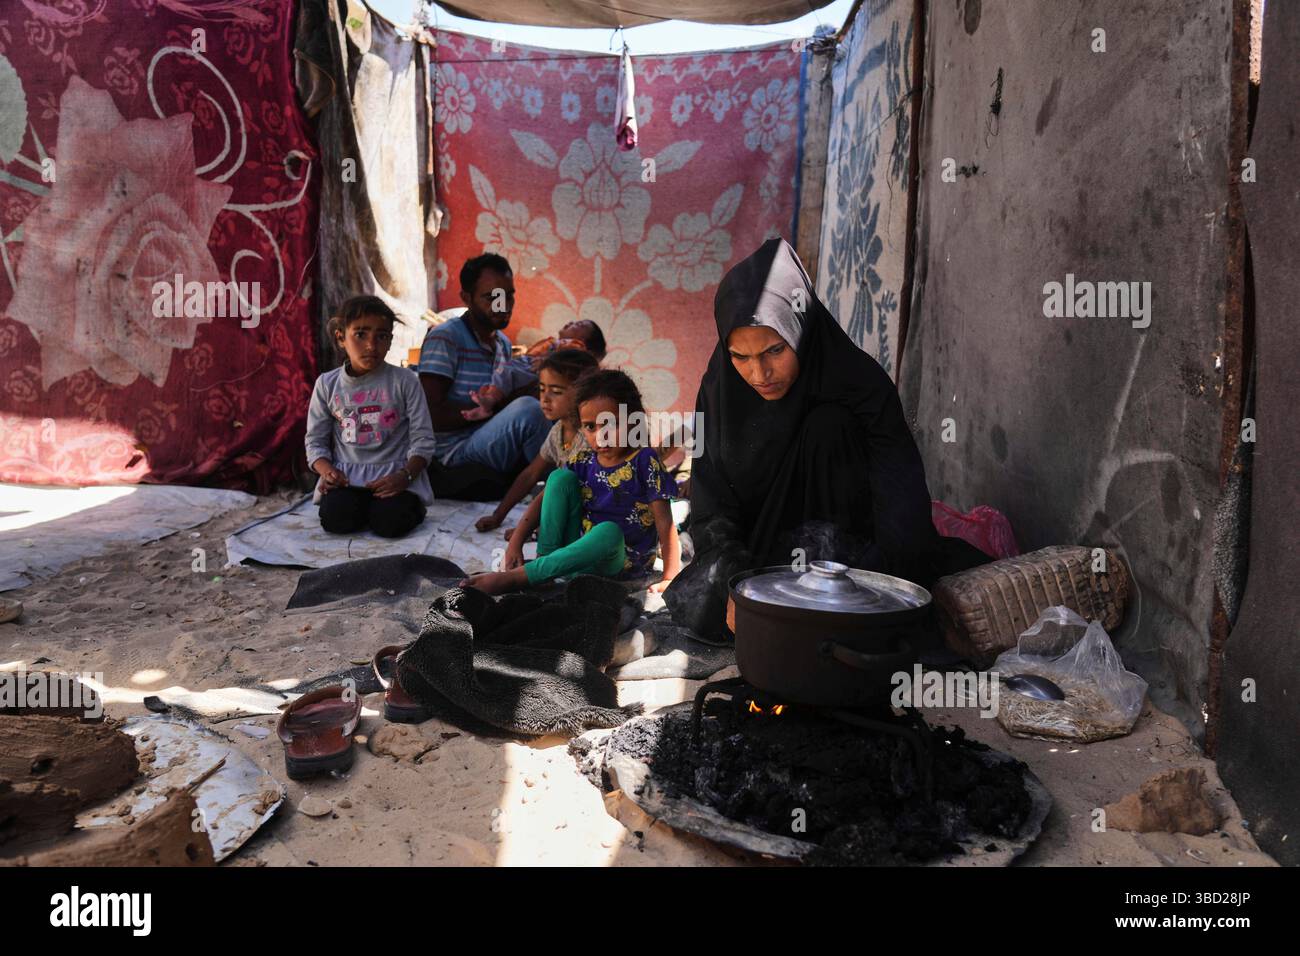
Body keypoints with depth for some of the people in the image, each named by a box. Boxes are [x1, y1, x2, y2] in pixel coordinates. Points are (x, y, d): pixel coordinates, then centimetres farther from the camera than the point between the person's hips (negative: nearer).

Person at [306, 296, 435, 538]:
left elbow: (423, 440, -4)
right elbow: (315, 441, 8)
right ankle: (367, 505, 8)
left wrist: (405, 476, -20)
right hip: (347, 475, 2)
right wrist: (327, 470, -13)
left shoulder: (405, 381, -2)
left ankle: (411, 505, 7)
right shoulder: (327, 384, 5)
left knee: (390, 523, -28)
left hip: (394, 474, -2)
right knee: (336, 519, -25)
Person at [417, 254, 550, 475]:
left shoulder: (503, 343, 17)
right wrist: (488, 409, -16)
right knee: (528, 408, -30)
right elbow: (432, 413, -15)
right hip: (455, 452, -8)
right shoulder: (445, 338, -8)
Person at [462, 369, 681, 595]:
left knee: (608, 532, -40)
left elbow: (665, 521, -15)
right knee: (560, 477, -9)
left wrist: (670, 577, -21)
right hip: (576, 548, 5)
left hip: (618, 564, -4)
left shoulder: (644, 461, -12)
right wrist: (516, 542, -6)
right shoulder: (584, 461, 2)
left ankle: (512, 578, -36)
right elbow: (544, 499, 5)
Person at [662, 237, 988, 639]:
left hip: (843, 547, -3)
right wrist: (734, 578, -29)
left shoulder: (861, 387, -22)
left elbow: (902, 515, -28)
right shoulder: (720, 389, -12)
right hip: (756, 545, 3)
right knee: (698, 605, -25)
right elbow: (711, 507, -12)